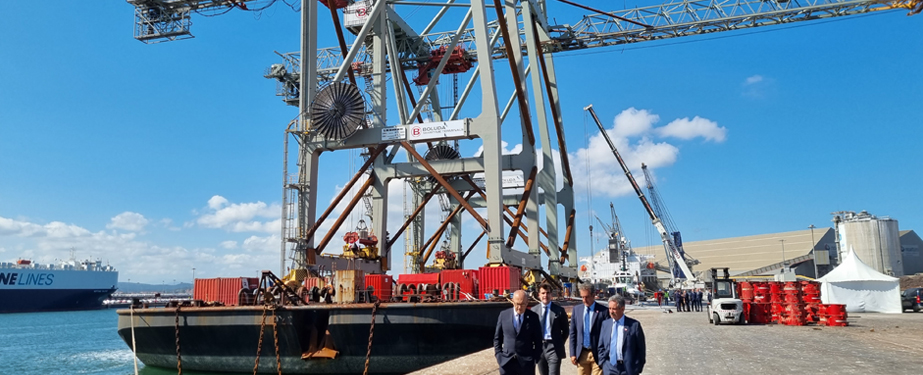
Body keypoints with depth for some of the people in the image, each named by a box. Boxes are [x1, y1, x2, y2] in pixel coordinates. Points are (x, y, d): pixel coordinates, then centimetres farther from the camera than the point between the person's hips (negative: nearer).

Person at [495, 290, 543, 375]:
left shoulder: (533, 317, -1)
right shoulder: (504, 315, 2)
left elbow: (538, 340, 4)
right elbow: (497, 338, 9)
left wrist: (535, 358, -3)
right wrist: (499, 355, 1)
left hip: (526, 363, -1)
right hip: (506, 362, 1)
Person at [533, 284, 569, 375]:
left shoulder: (559, 310, -1)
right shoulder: (534, 310, 6)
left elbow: (565, 329, 5)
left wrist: (560, 343, 1)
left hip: (554, 348, -3)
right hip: (539, 347, 3)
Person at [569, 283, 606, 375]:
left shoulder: (603, 311, -5)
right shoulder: (577, 309, 7)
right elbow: (573, 333, 9)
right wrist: (573, 354, 4)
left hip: (597, 354, -3)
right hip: (581, 354, 3)